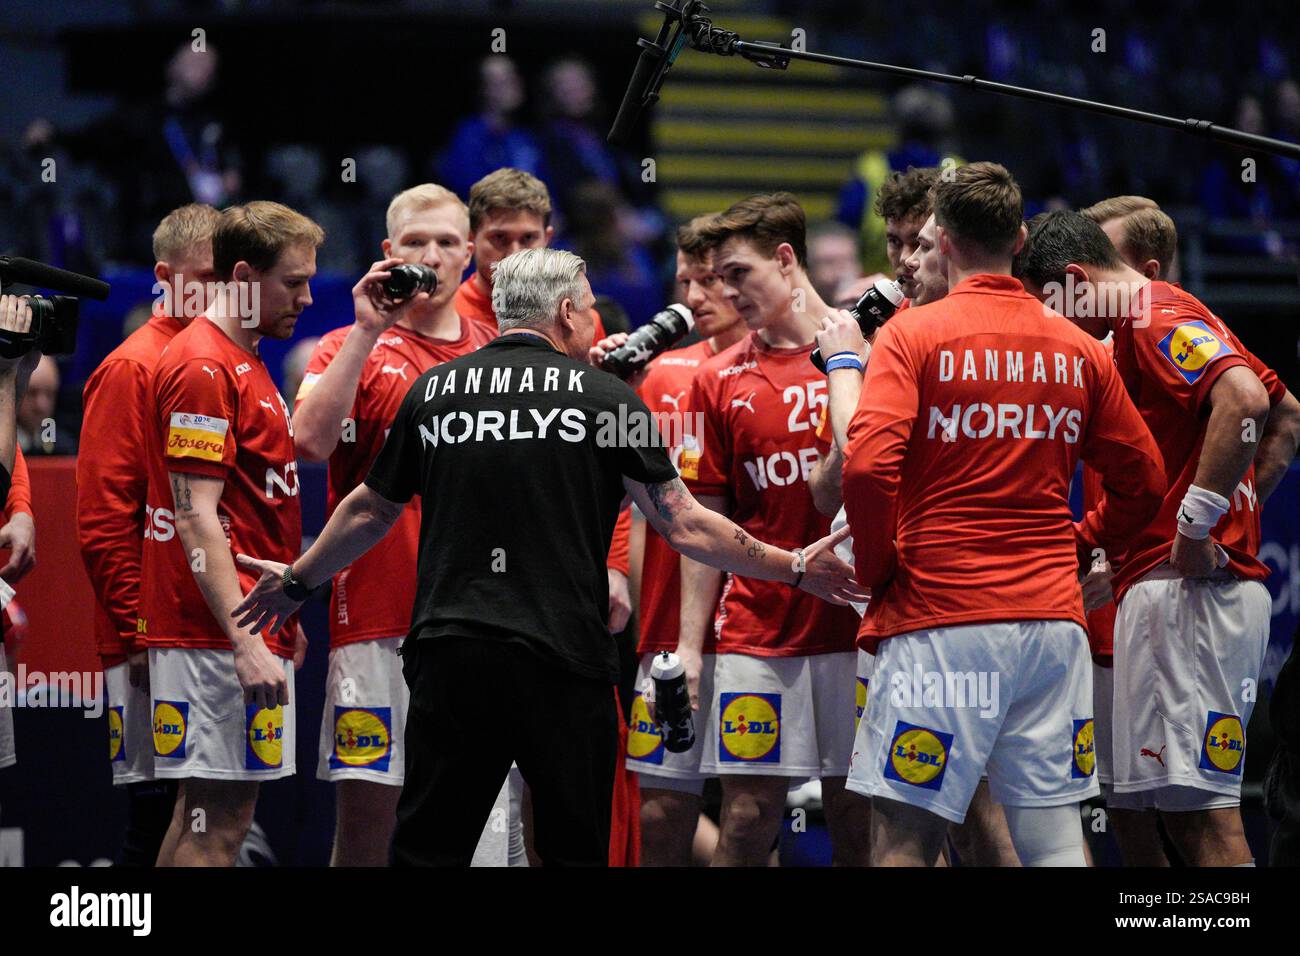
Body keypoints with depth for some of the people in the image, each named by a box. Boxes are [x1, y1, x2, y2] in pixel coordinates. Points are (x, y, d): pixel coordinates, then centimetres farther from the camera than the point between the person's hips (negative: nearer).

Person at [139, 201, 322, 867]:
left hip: (249, 631, 10)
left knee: (205, 814, 10)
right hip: (219, 635, -10)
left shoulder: (244, 363, 19)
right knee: (220, 816, -11)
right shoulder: (204, 367, -13)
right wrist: (245, 641, -23)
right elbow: (196, 518, -18)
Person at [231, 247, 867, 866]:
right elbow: (684, 526, 3)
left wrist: (296, 579, 37)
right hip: (564, 657, -2)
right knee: (575, 850, 5)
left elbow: (370, 512, 20)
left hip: (449, 657, 2)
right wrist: (794, 568, 15)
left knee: (428, 848, 5)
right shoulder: (604, 396, 1)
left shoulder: (432, 390, 9)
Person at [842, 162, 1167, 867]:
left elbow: (868, 466, -17)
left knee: (903, 835, -4)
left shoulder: (912, 335, -4)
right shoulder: (1078, 351, 10)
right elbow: (1144, 483, 14)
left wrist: (876, 570, -2)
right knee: (1053, 840, 6)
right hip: (1053, 615, 5)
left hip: (940, 619, -4)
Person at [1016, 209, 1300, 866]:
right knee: (1184, 804, 9)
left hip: (1184, 586, -11)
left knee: (1201, 807, -14)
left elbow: (1245, 399, -27)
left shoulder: (1156, 319, -9)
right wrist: (1241, 512, 21)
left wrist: (1198, 522, -22)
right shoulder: (1170, 315, 22)